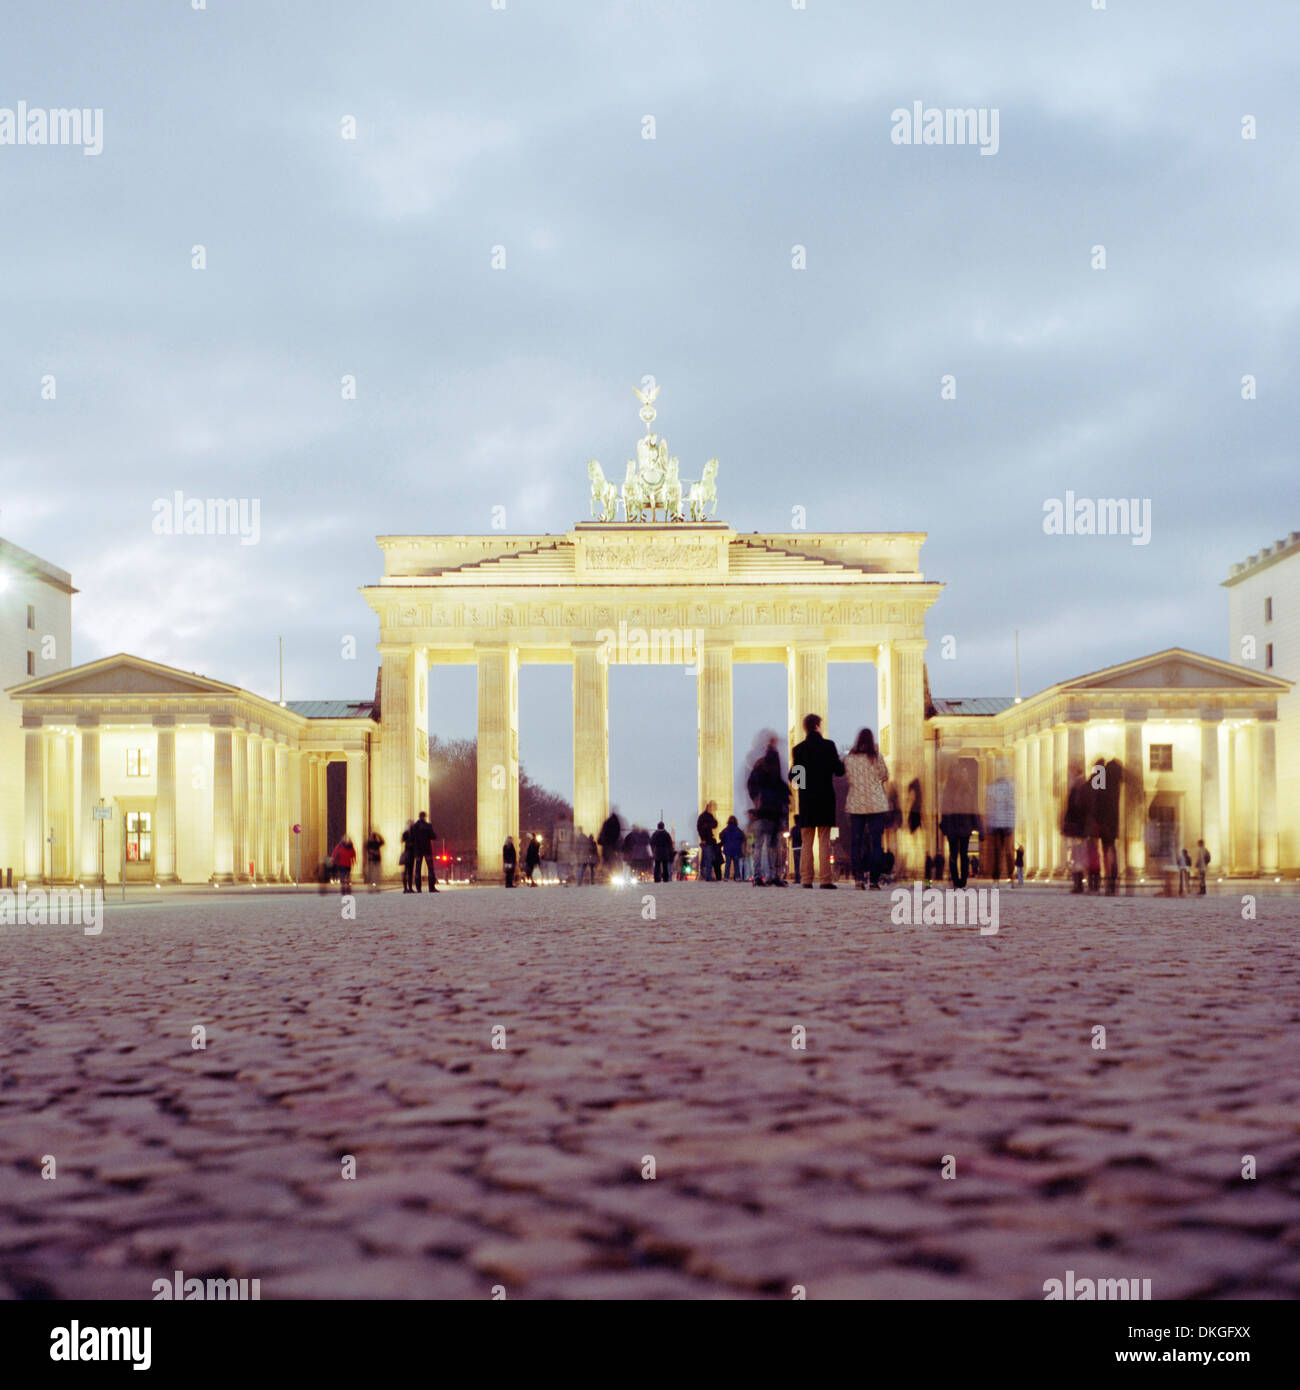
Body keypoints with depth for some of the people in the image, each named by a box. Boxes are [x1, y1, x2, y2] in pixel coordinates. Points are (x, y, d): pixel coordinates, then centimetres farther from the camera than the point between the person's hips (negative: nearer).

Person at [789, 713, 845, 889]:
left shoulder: (798, 749, -1)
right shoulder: (828, 746, -5)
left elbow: (793, 777, 0)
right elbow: (839, 771, -3)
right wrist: (840, 762, 17)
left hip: (806, 800, 1)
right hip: (825, 799, -1)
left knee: (806, 842, 7)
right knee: (824, 840, 1)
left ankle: (806, 879, 3)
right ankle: (825, 879, -5)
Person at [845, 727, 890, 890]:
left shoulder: (848, 758, 0)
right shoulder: (876, 757, -6)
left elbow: (848, 777, 8)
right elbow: (885, 776, 4)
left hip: (856, 805, 2)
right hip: (877, 804, -2)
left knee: (855, 842, 6)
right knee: (876, 842, 2)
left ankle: (858, 878, -2)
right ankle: (874, 879, -2)